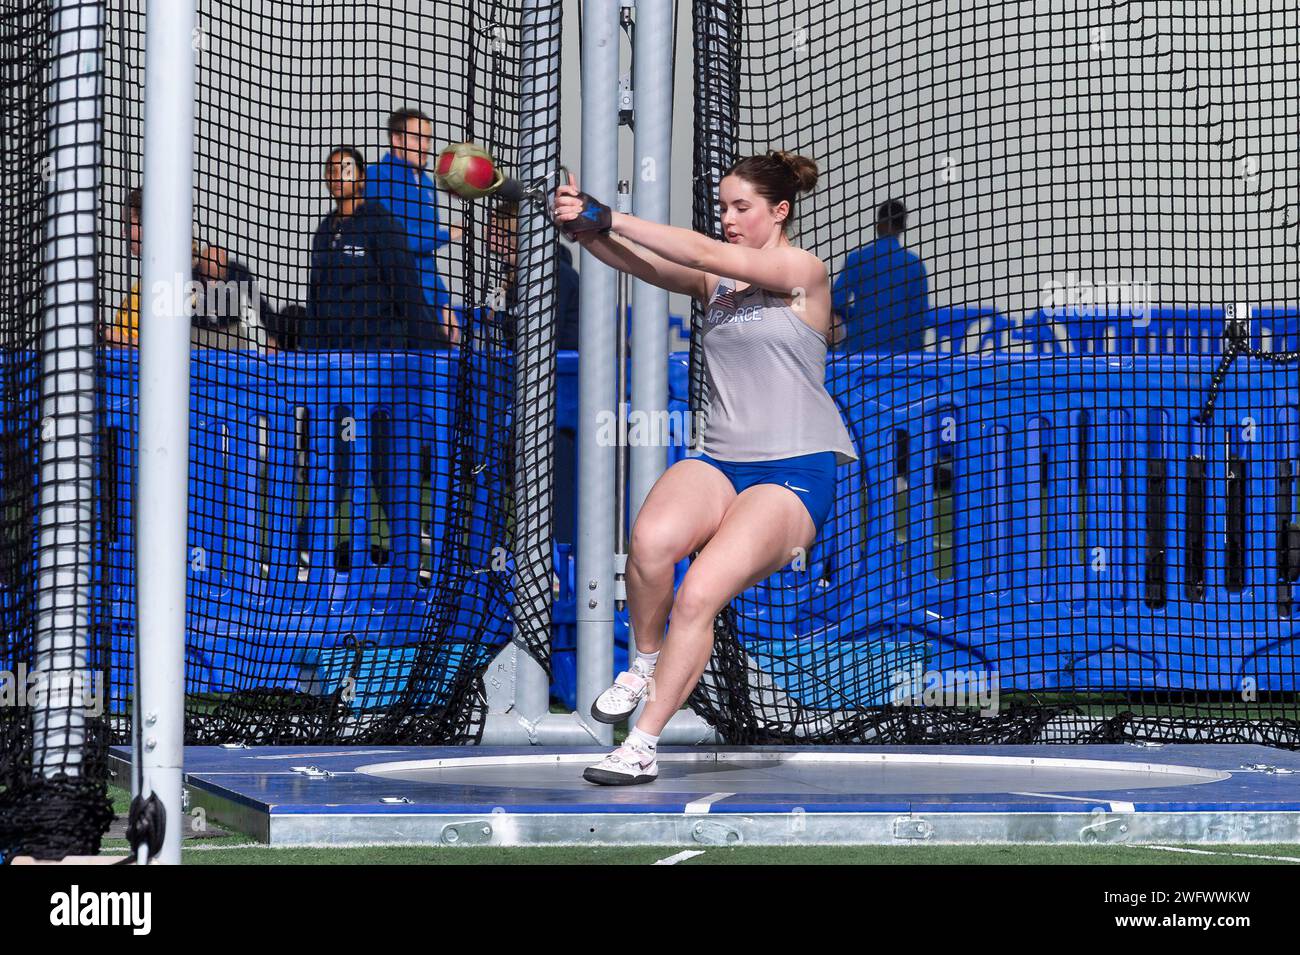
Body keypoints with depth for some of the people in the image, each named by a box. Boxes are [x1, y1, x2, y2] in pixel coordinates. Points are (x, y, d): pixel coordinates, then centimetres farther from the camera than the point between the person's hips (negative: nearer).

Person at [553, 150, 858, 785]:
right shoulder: (715, 280, 14)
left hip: (795, 470, -5)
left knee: (698, 596, -23)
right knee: (650, 541, -29)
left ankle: (643, 745, -14)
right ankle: (645, 662, -2)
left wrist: (610, 218, -16)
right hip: (719, 461, 5)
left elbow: (704, 253, -14)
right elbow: (643, 264, -3)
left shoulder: (803, 271, -2)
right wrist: (585, 228, -24)